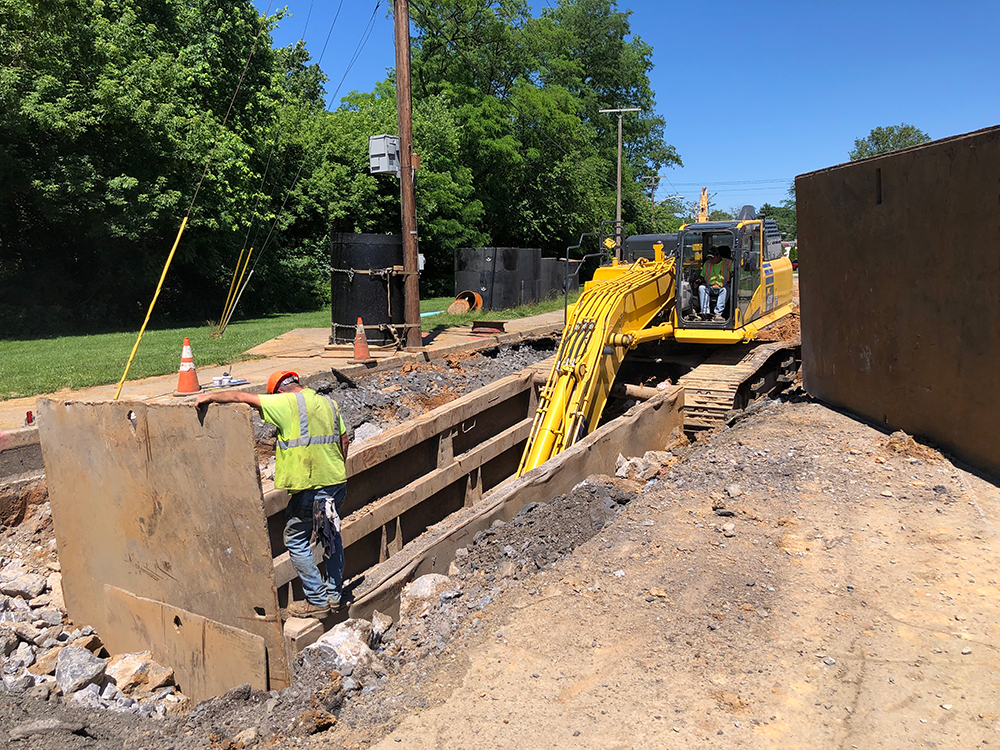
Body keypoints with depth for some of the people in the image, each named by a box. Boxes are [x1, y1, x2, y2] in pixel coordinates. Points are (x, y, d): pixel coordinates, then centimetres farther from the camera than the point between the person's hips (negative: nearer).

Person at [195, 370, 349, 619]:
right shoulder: (329, 403, 11)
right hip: (338, 482, 7)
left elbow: (241, 397, -6)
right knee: (331, 535, 22)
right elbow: (343, 440, 15)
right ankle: (335, 594, 29)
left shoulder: (286, 403, -8)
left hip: (310, 487, -7)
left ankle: (317, 601, 12)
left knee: (296, 540, 9)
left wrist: (210, 397, 7)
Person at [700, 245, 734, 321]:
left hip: (722, 288, -4)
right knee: (701, 288, -26)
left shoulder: (728, 263, 2)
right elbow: (702, 276, 22)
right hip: (710, 288, 4)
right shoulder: (707, 264, 15)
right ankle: (705, 312, -38)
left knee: (725, 289, -37)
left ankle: (718, 314, -45)